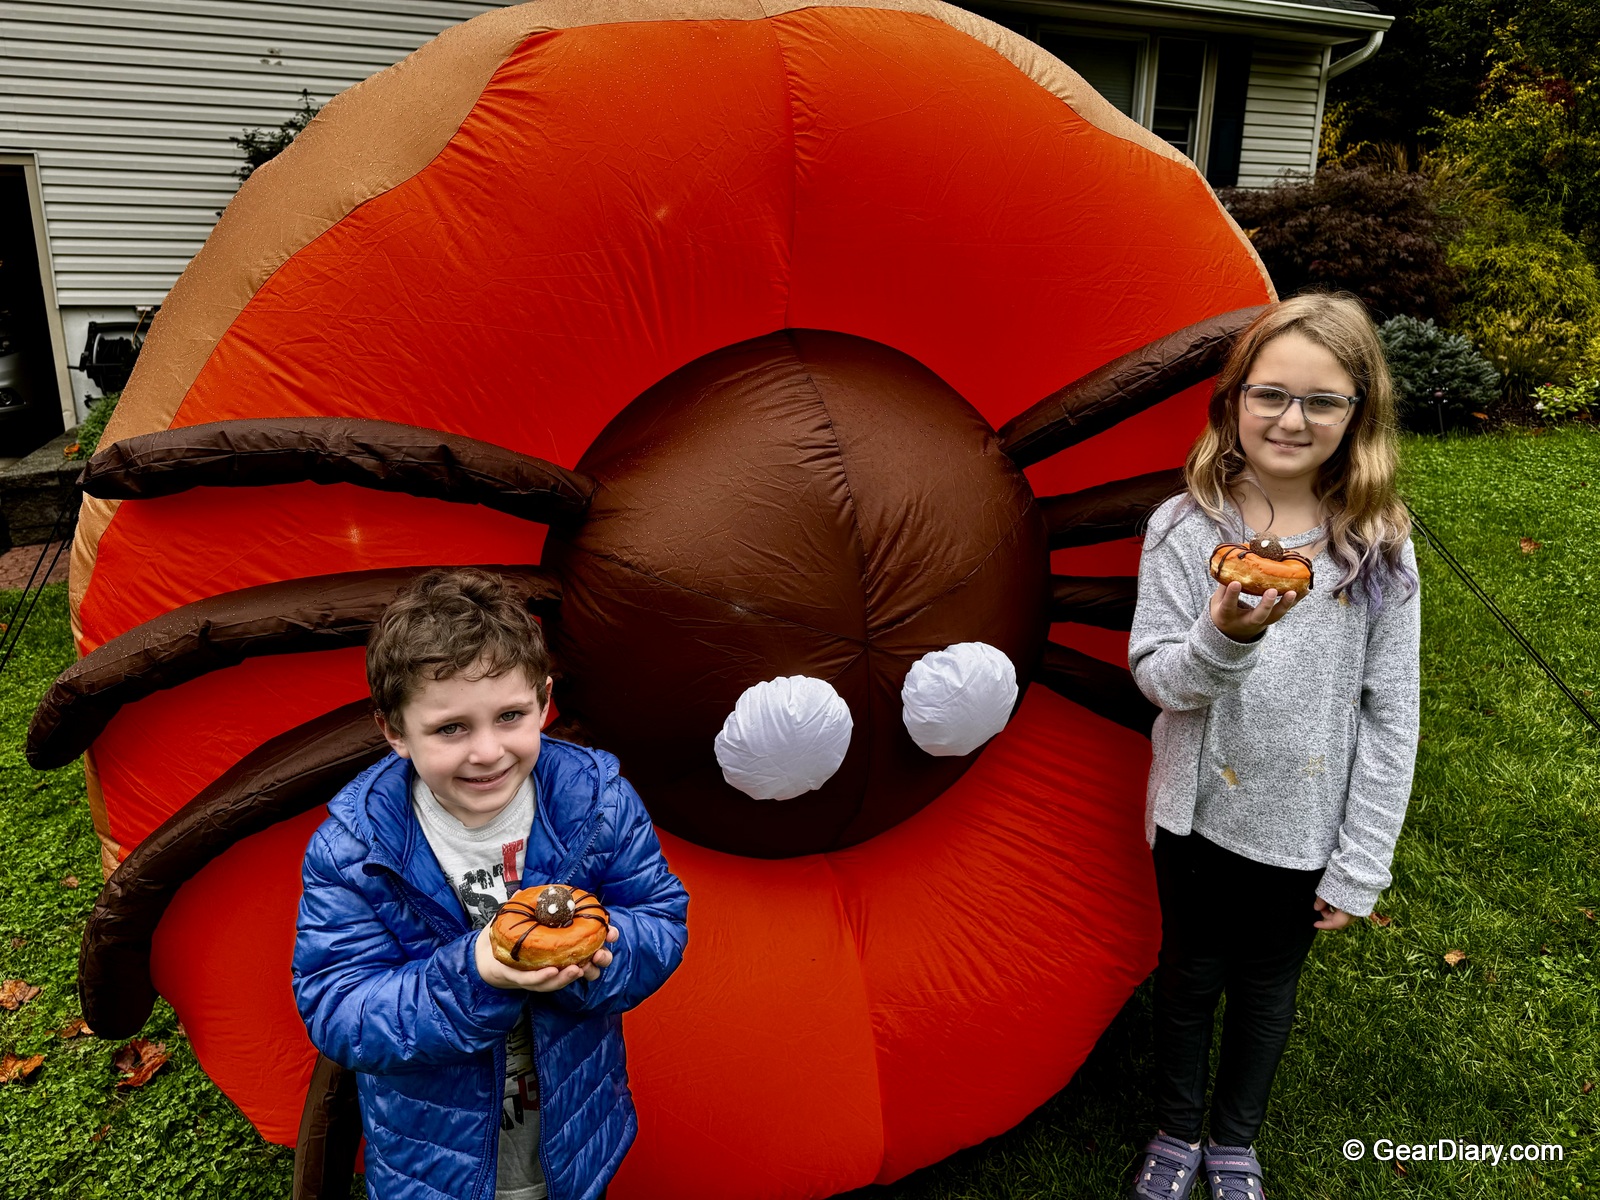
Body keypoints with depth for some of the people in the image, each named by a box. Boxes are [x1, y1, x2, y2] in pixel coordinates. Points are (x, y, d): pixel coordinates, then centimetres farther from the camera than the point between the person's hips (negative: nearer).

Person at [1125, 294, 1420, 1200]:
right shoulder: (1185, 527, -12)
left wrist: (1361, 865, -6)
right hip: (1199, 814, 0)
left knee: (1269, 985, 20)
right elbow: (1156, 677, -11)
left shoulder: (1378, 547, -11)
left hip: (1305, 828, 1)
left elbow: (1390, 716, -6)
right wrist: (1223, 638, -33)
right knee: (1190, 973, 19)